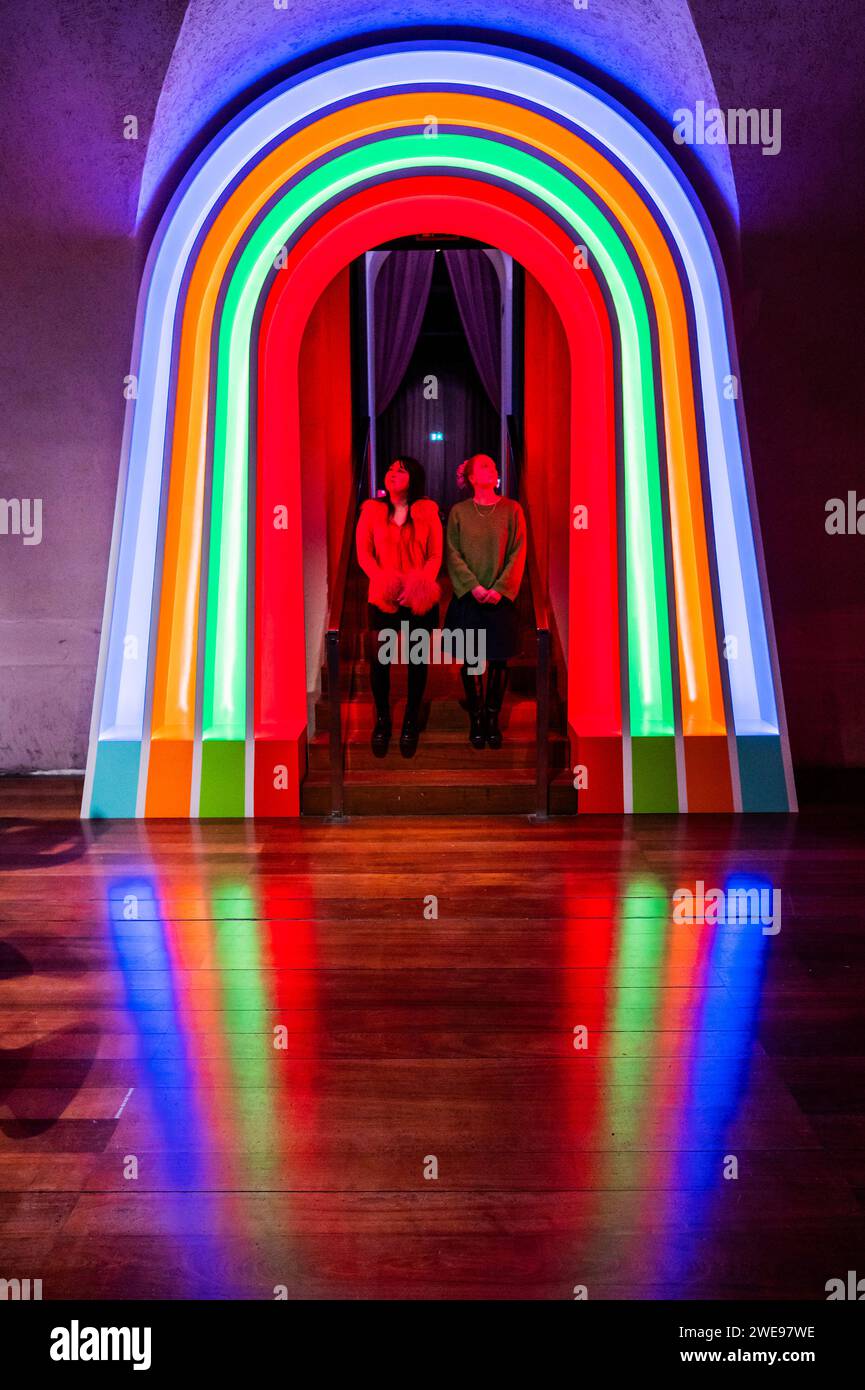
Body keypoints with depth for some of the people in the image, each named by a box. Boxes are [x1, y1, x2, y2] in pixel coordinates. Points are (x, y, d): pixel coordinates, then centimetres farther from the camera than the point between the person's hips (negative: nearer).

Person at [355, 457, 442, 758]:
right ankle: (382, 720, 18)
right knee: (379, 660, 0)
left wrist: (421, 584, -16)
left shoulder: (427, 512, 4)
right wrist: (383, 580, -17)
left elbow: (435, 555, 1)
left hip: (419, 599, 0)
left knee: (417, 660, 7)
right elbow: (363, 553, 0)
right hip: (382, 598, 0)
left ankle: (410, 722, 21)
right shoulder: (371, 510, 5)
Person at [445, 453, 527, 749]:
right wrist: (473, 586, -12)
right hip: (468, 597, 0)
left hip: (501, 597, 0)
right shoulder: (459, 512, 4)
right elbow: (453, 553, -1)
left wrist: (500, 588, -11)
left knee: (498, 659, 3)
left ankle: (493, 720, 14)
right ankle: (475, 720, 15)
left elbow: (518, 553, -2)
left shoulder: (511, 509, 2)